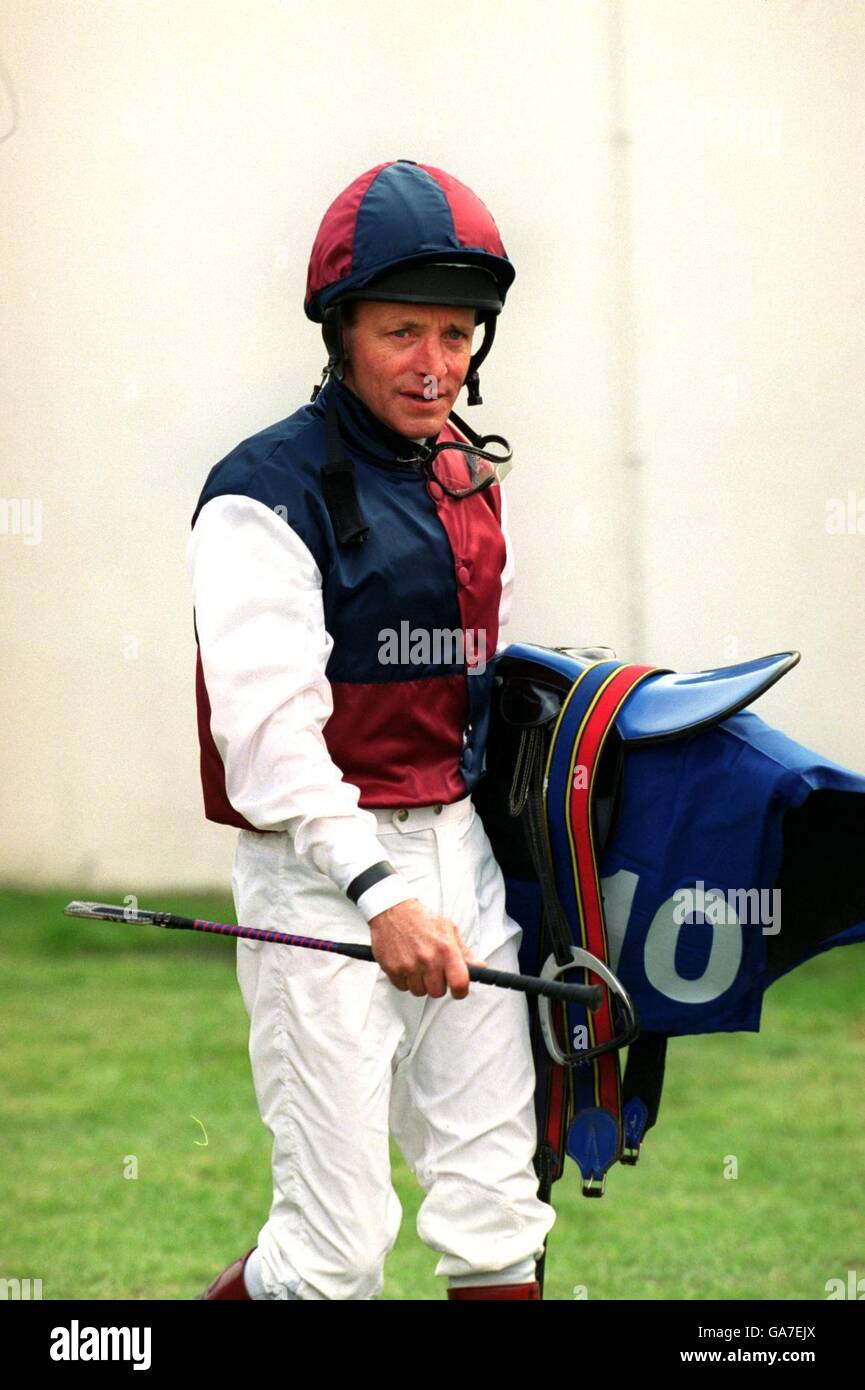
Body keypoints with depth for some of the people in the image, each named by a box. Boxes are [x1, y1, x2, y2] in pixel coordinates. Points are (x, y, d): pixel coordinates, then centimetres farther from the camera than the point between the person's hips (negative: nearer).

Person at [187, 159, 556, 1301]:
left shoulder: (474, 482, 13)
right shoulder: (267, 493, -11)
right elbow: (268, 722, -22)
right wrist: (379, 890, -34)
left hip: (458, 852, 7)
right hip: (321, 868, -7)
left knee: (497, 1207, 4)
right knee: (339, 1246, -9)